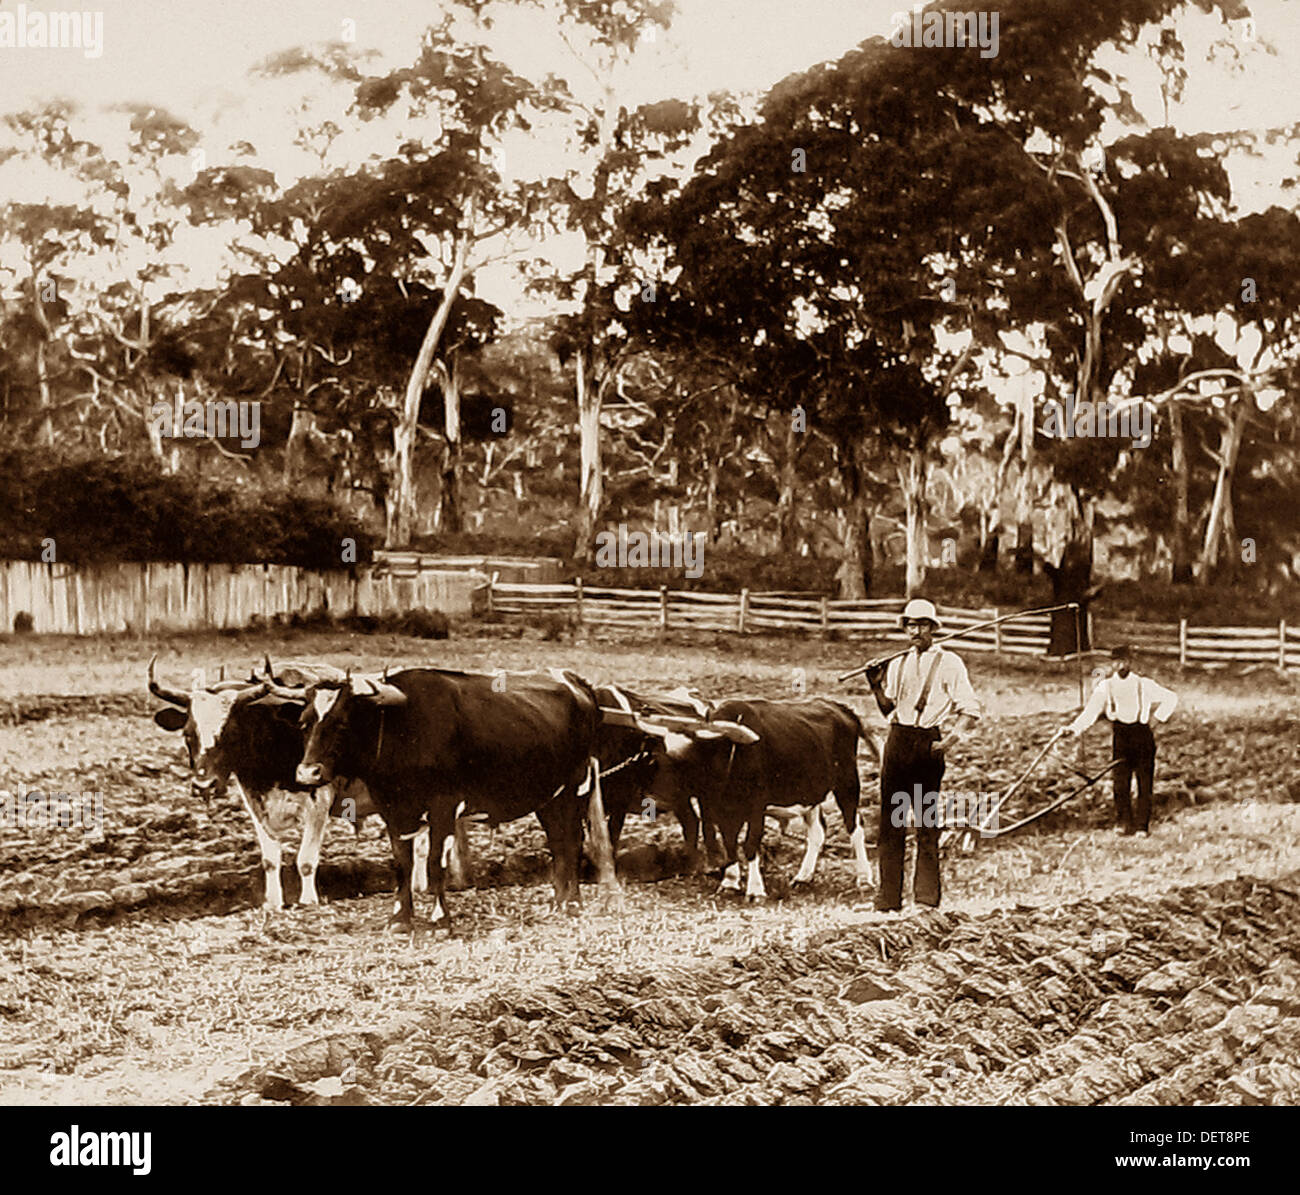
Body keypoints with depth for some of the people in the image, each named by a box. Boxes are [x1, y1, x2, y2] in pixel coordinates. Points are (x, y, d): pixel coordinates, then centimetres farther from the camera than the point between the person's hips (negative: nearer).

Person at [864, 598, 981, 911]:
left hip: (927, 743, -4)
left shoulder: (948, 662, 1)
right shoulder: (898, 663, 16)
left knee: (927, 823, -2)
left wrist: (951, 739, -12)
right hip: (897, 741, 4)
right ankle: (888, 898, 6)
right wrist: (877, 687, 1)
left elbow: (970, 709, -2)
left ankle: (927, 898, 3)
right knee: (890, 821, 3)